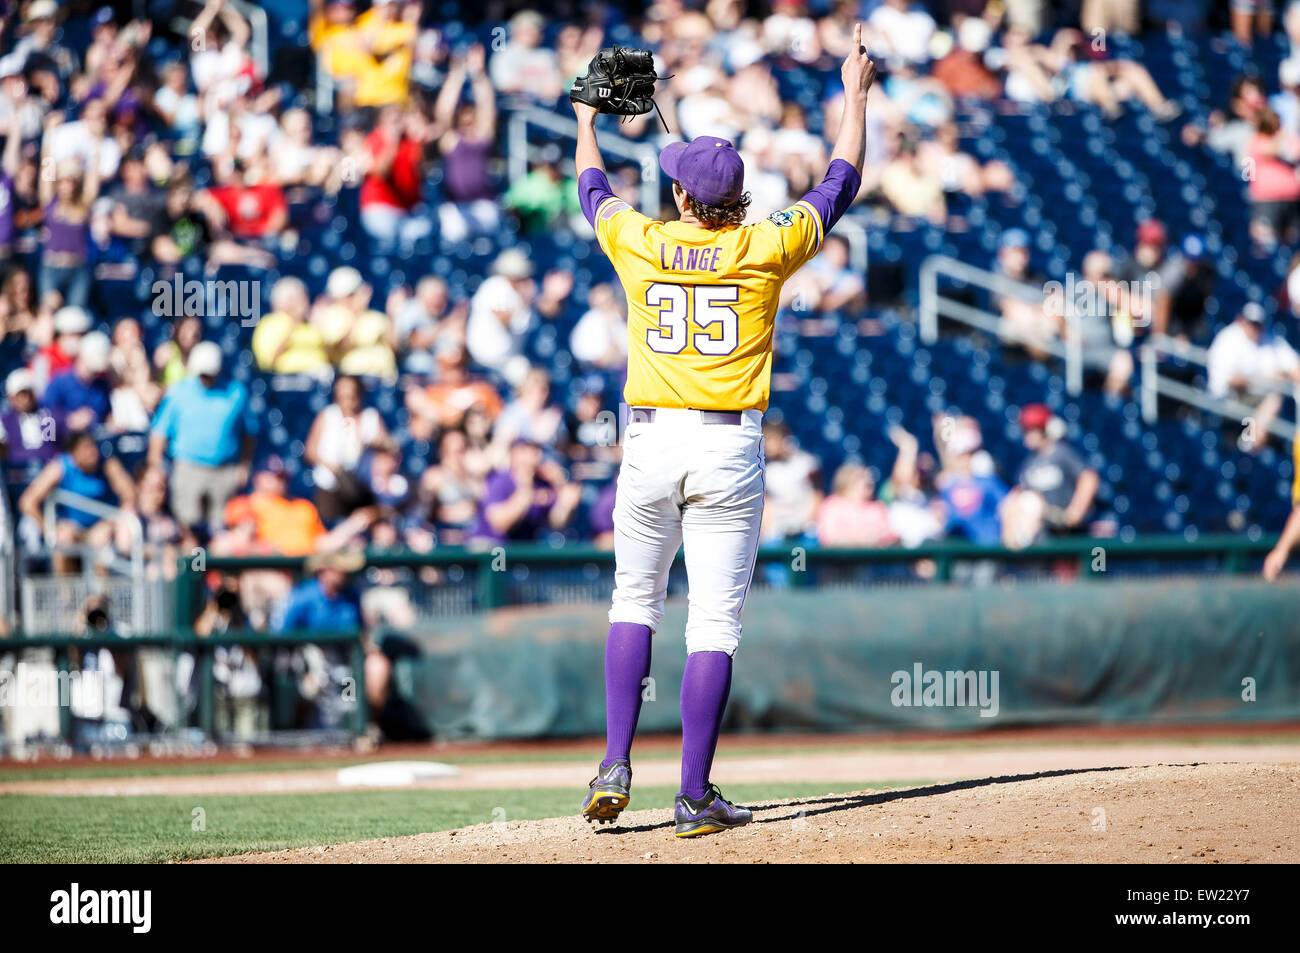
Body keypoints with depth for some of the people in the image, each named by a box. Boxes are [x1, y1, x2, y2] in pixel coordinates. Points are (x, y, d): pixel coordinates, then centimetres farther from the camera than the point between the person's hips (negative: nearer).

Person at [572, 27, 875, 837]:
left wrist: (588, 123, 41)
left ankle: (616, 767, 7)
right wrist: (856, 94, 24)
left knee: (635, 600, 18)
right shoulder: (766, 249, -3)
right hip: (730, 448, -2)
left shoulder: (643, 245, 1)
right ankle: (696, 799, -4)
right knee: (715, 622, -1)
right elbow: (842, 185, 12)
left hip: (650, 443, 2)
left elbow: (595, 192, 23)